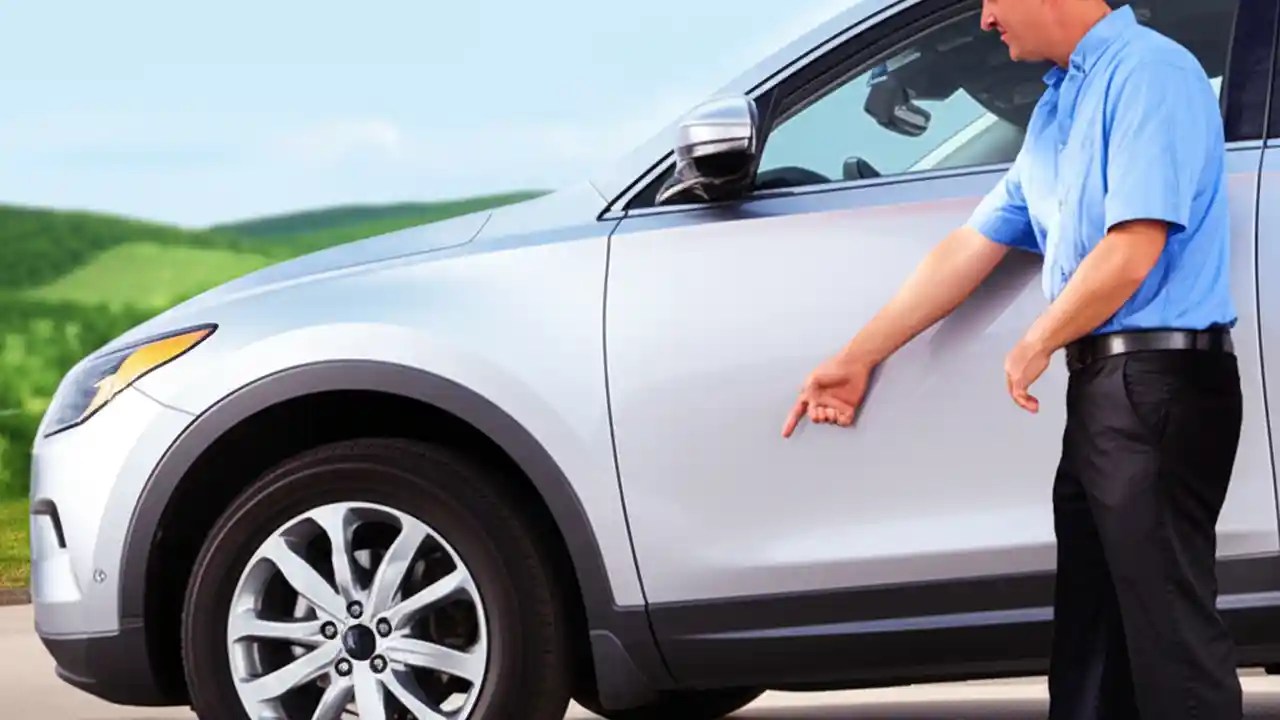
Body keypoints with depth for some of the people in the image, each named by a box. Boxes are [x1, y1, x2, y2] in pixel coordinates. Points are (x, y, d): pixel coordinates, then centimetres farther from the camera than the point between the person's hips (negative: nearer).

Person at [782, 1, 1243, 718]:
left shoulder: (1148, 72, -12)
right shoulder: (1057, 108, 18)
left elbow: (1133, 250, -19)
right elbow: (970, 249, 21)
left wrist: (1035, 348, -5)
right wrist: (857, 359, 21)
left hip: (1160, 384, -10)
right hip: (1103, 385, 10)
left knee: (1170, 627, -10)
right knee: (1094, 632, 12)